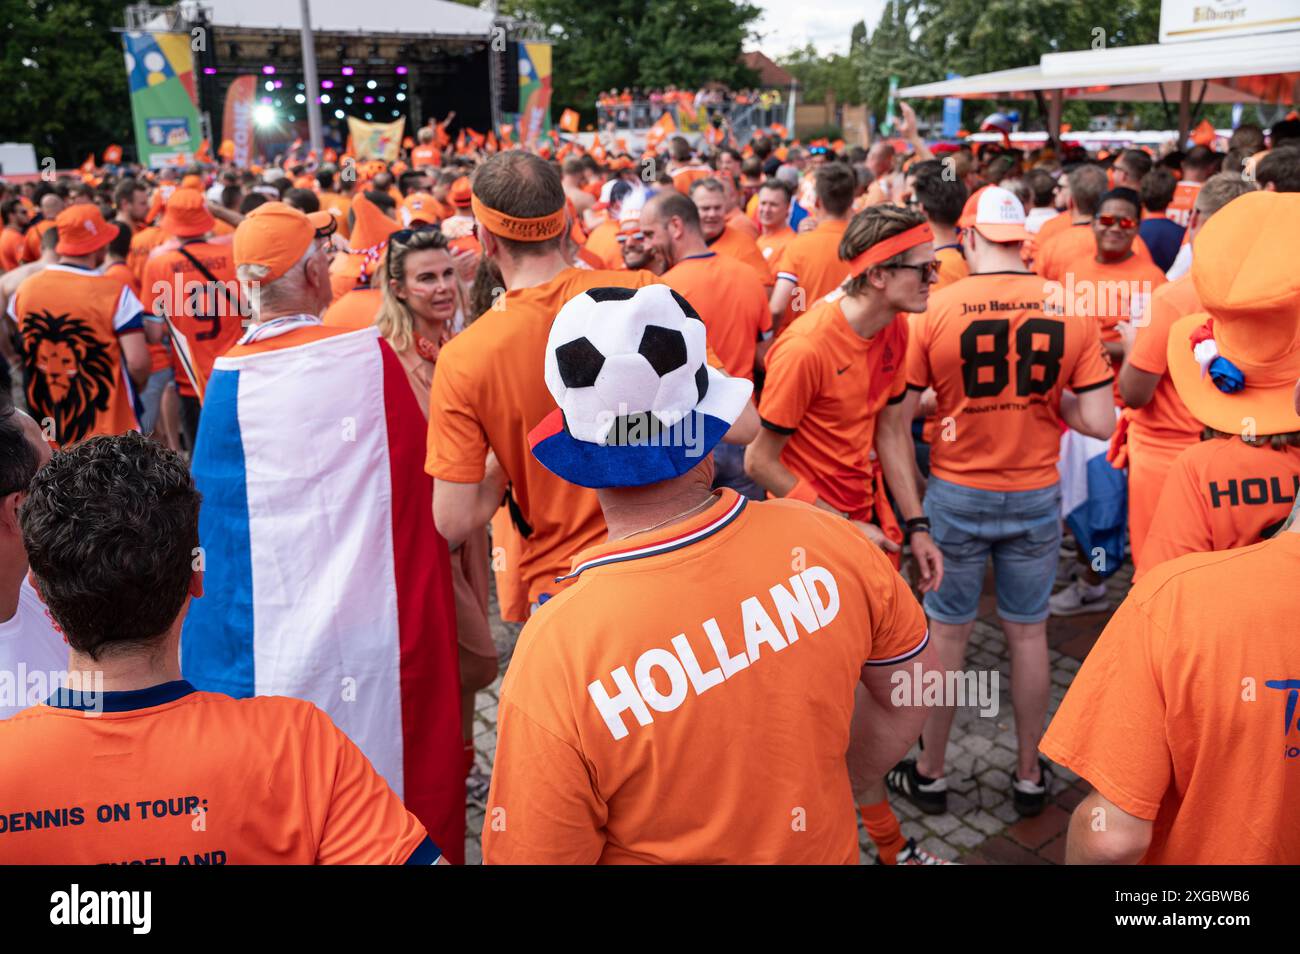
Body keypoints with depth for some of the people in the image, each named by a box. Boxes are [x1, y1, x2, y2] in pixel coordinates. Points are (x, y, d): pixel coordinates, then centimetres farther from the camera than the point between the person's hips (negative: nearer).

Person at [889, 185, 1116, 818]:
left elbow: (897, 416, -11)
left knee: (946, 634, 12)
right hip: (1037, 497, 2)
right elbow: (1100, 423, -7)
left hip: (957, 494, -2)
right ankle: (1029, 776, 31)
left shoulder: (934, 310, -13)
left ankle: (930, 772, 27)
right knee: (1028, 633, 16)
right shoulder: (1072, 309, -7)